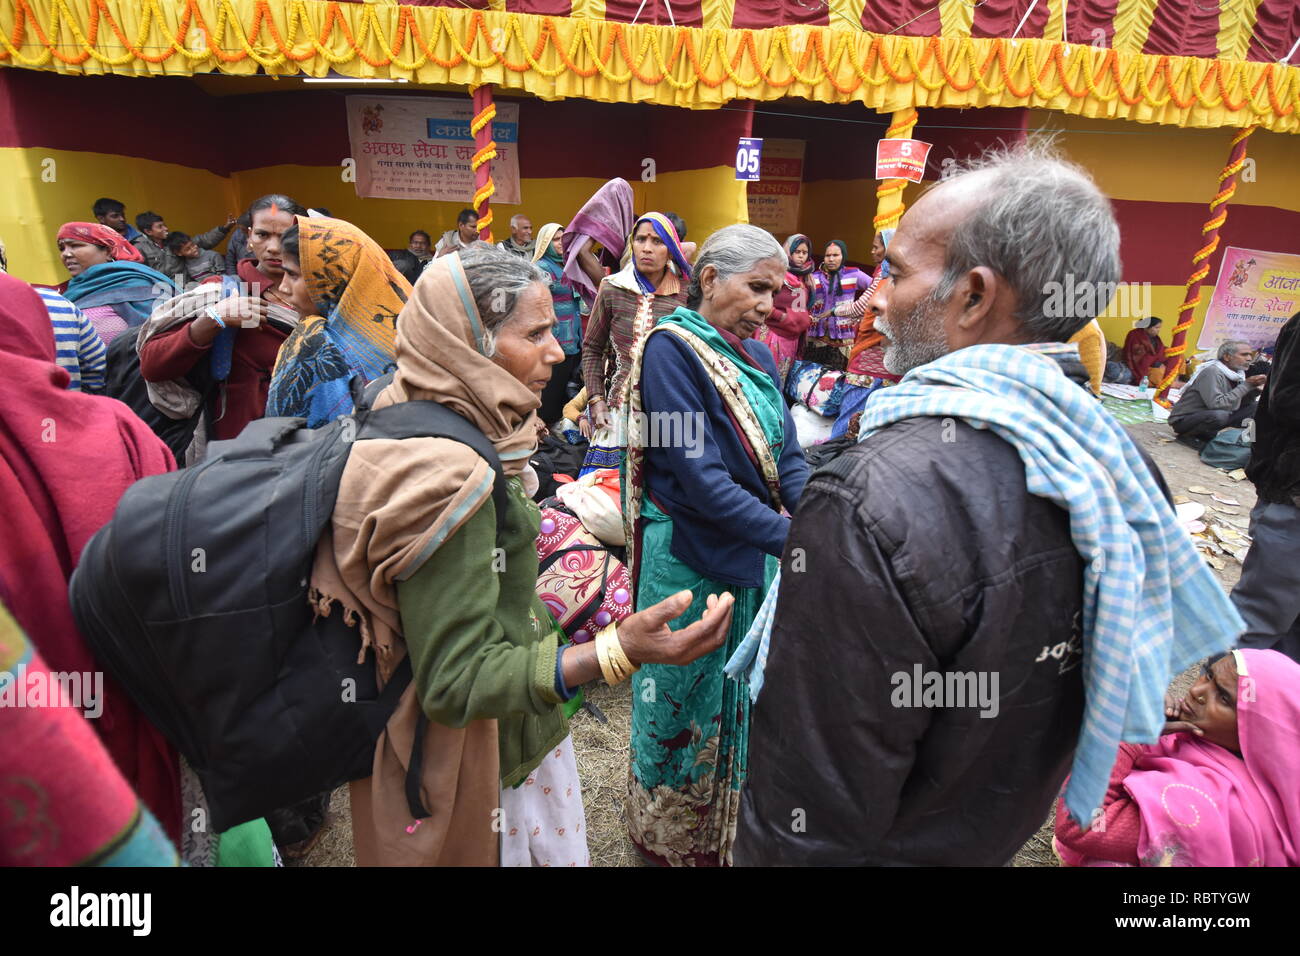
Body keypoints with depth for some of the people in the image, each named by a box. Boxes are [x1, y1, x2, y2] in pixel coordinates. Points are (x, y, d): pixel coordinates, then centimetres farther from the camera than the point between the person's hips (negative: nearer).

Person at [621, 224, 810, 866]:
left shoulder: (755, 354, 5)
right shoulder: (670, 349, -17)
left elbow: (788, 457, 2)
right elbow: (700, 476, -25)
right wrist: (789, 538, -28)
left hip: (754, 552, 7)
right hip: (688, 558, -7)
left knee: (742, 690, 22)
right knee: (686, 698, 12)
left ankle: (734, 818, 48)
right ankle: (670, 831, 41)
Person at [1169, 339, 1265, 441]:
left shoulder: (1236, 372, 6)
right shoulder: (1212, 372, -19)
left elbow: (1242, 403, 9)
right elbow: (1217, 404, -30)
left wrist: (1255, 387, -8)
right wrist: (1246, 385, -22)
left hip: (1210, 417, 9)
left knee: (1254, 407, 6)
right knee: (1219, 415, -36)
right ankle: (1188, 436, -12)